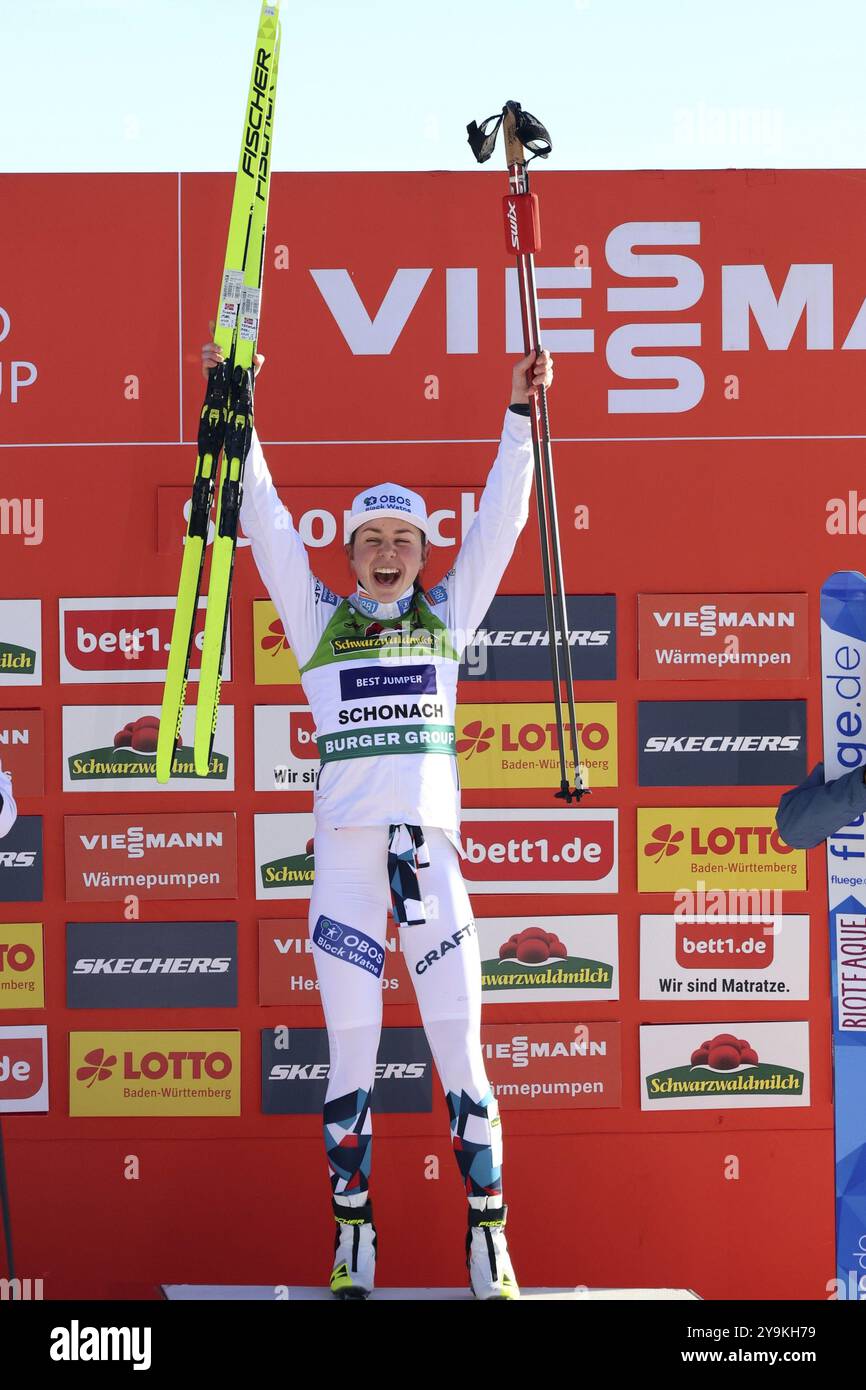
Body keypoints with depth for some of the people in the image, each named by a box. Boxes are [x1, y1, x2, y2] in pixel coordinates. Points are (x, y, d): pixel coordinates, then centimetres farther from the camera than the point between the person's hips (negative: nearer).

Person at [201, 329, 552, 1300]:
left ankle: (487, 1239, 1)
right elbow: (266, 520, 6)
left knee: (460, 1053, -2)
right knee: (351, 1055, 2)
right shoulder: (317, 618, 11)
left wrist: (521, 414, 4)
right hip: (344, 848, 0)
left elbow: (499, 517, 10)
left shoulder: (448, 613, 13)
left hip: (432, 849, 1)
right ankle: (351, 1240, 9)